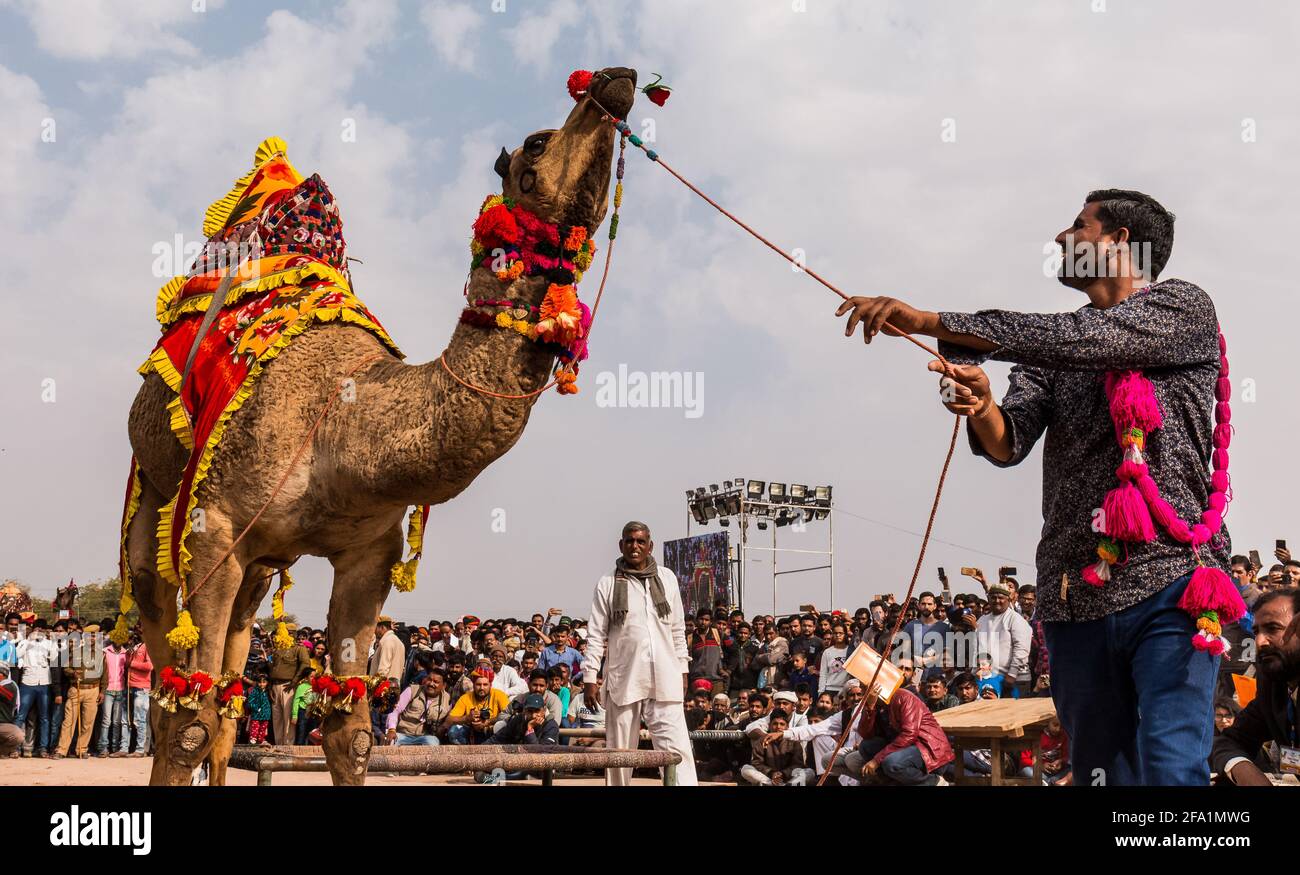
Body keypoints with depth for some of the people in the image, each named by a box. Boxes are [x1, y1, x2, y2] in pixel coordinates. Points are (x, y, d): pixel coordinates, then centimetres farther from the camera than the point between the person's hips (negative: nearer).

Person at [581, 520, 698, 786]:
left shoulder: (667, 579, 10)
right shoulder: (608, 584, 3)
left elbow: (678, 630, 14)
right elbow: (596, 636, 2)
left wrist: (682, 669, 10)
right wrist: (589, 679, -2)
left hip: (664, 680, 1)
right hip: (623, 681, -1)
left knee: (676, 748, -9)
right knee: (620, 751, 6)